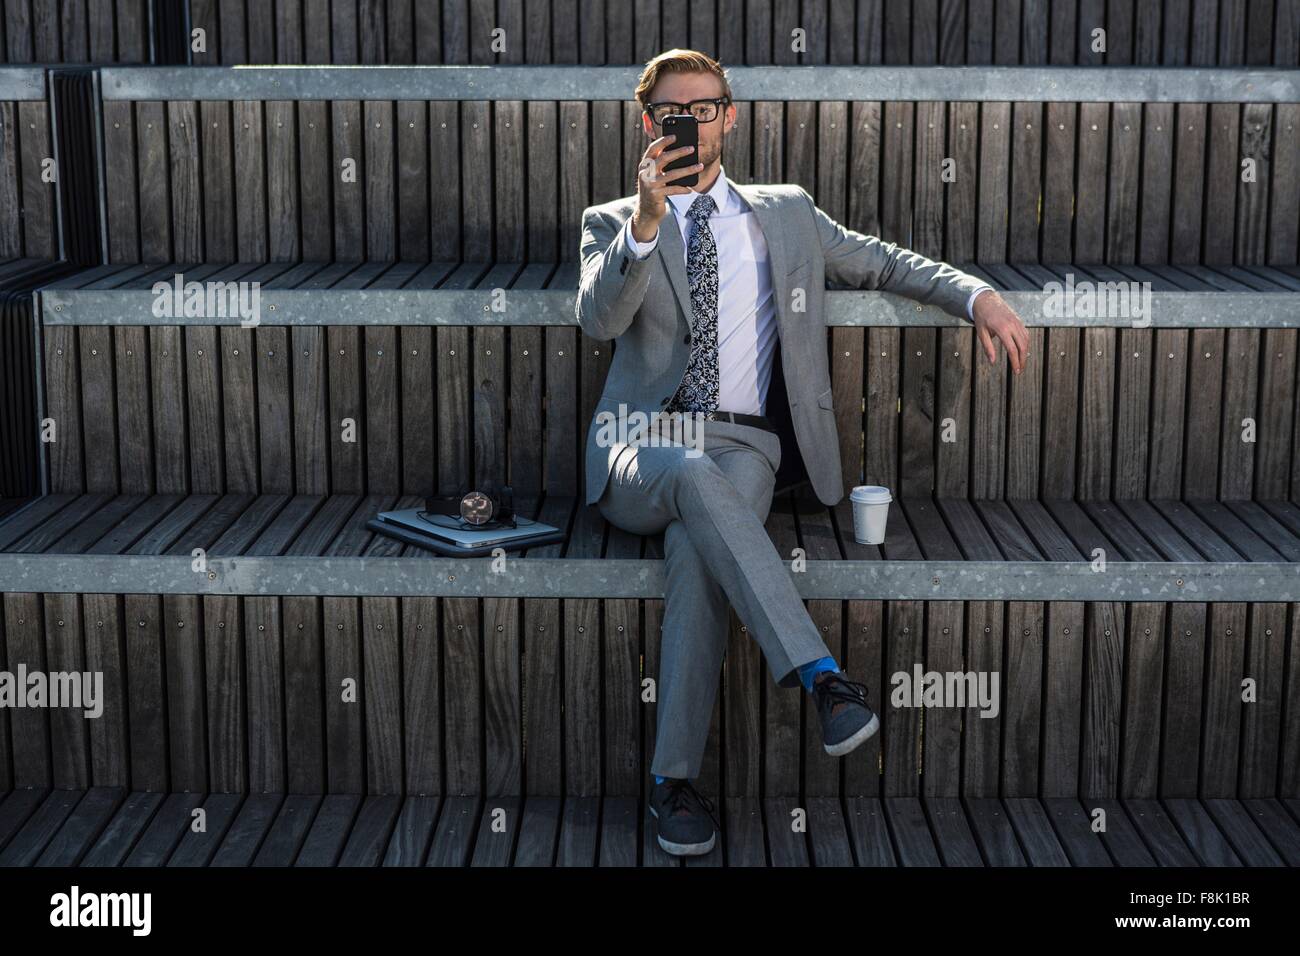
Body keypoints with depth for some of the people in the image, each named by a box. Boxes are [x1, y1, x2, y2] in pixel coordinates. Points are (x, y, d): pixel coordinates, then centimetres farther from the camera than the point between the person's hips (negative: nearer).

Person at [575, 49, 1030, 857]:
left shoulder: (786, 214, 21)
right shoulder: (613, 222, 15)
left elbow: (884, 263, 22)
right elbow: (598, 319, -4)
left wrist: (977, 295, 5)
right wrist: (647, 220, -20)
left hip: (740, 446, 1)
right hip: (641, 449, 0)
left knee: (697, 548, -33)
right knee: (698, 478, -38)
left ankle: (677, 778, -27)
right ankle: (821, 674, -44)